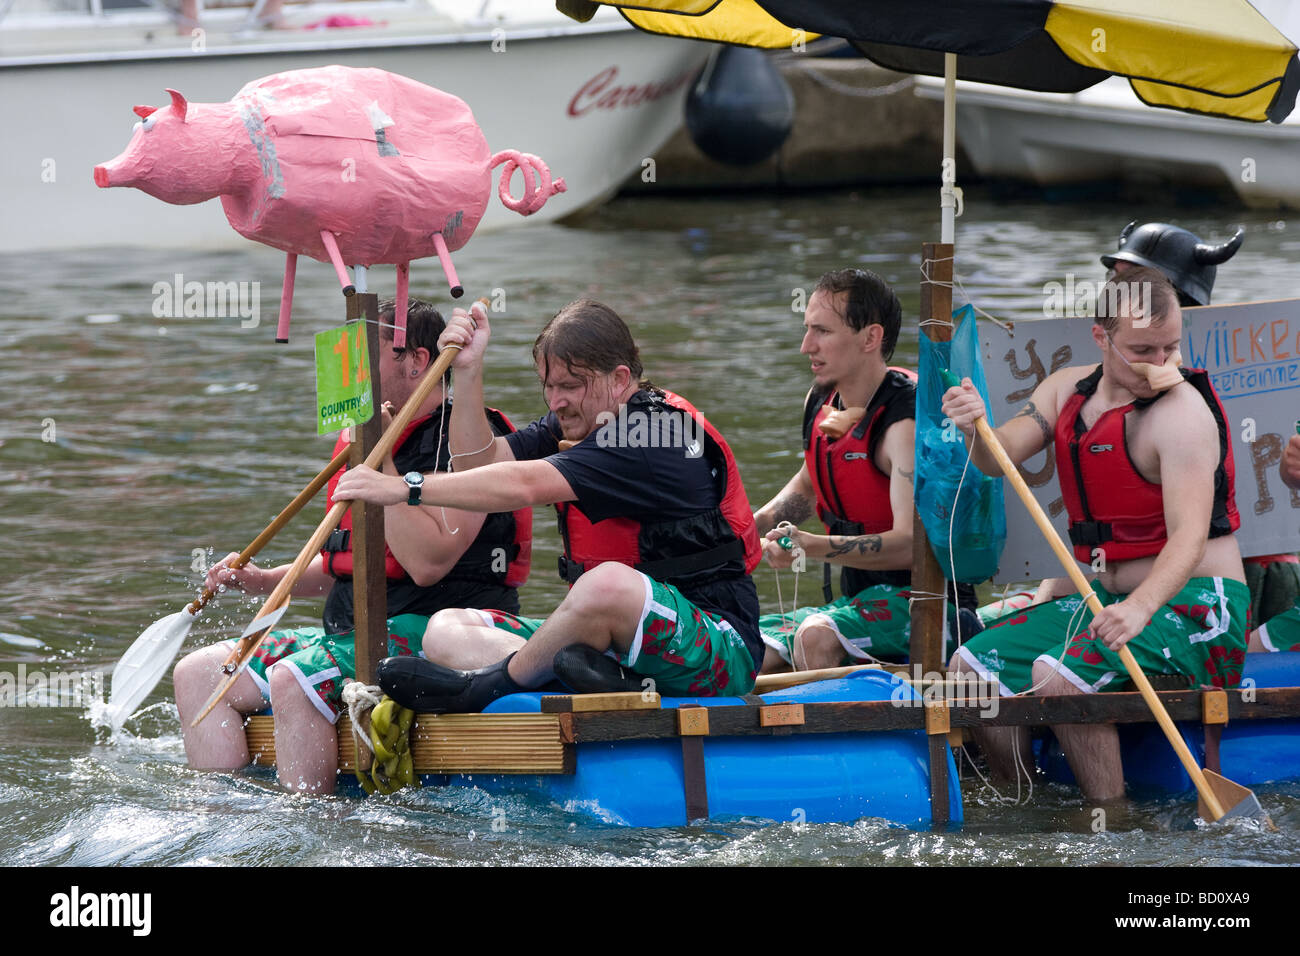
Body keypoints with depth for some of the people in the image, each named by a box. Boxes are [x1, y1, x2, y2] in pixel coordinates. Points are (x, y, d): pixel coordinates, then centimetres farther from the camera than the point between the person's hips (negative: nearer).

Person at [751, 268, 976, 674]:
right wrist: (752, 526, 13)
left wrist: (814, 546, -41)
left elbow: (912, 544, -31)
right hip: (856, 600, 9)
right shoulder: (821, 401, 7)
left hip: (918, 601, -9)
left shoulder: (905, 423, -20)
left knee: (816, 639, -35)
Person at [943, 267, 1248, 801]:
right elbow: (999, 460, -3)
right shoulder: (1067, 391, 6)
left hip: (1192, 602, -8)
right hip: (1109, 597, 8)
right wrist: (977, 431, -28)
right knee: (970, 669, 0)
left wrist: (1140, 609, -46)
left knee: (1058, 675, -30)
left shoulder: (1181, 412, -17)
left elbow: (1189, 536, -28)